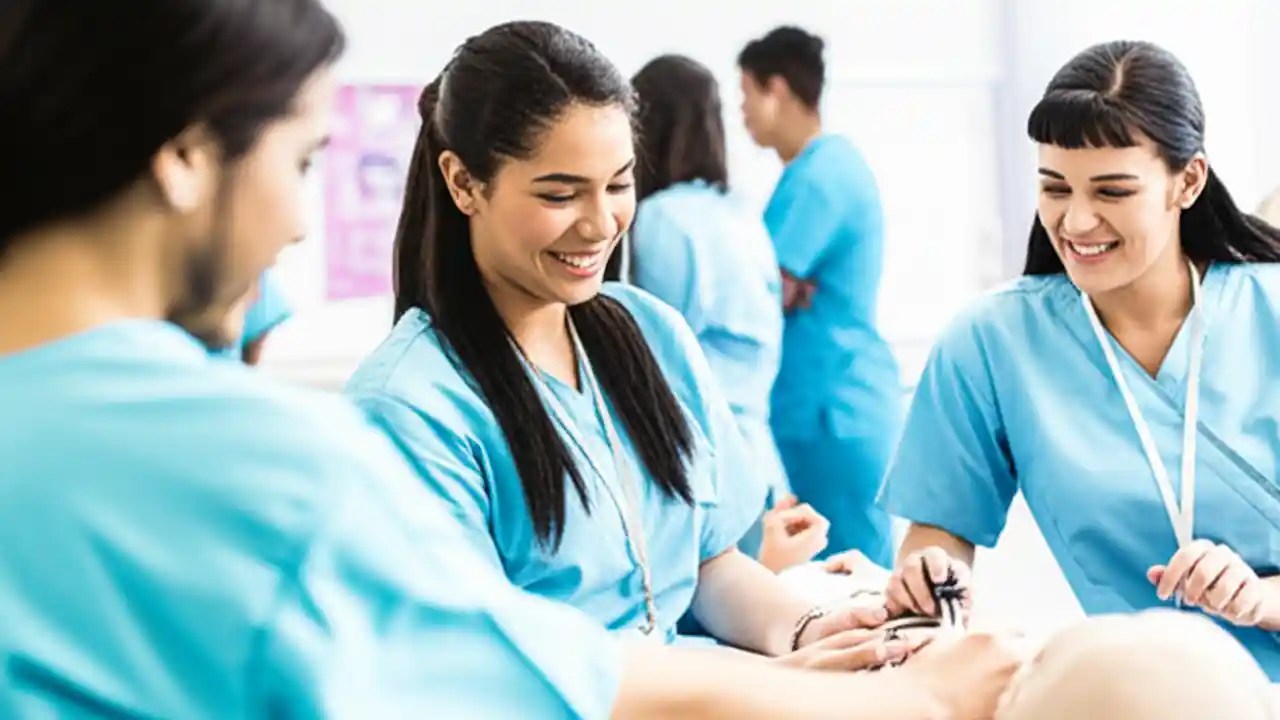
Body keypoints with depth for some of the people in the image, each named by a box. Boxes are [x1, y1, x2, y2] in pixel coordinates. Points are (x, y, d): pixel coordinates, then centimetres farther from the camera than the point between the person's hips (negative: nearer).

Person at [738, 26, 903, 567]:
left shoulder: (818, 176, -16)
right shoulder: (828, 164, 15)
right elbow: (783, 287, 12)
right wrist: (786, 291, -7)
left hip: (833, 410, -10)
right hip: (834, 403, 10)